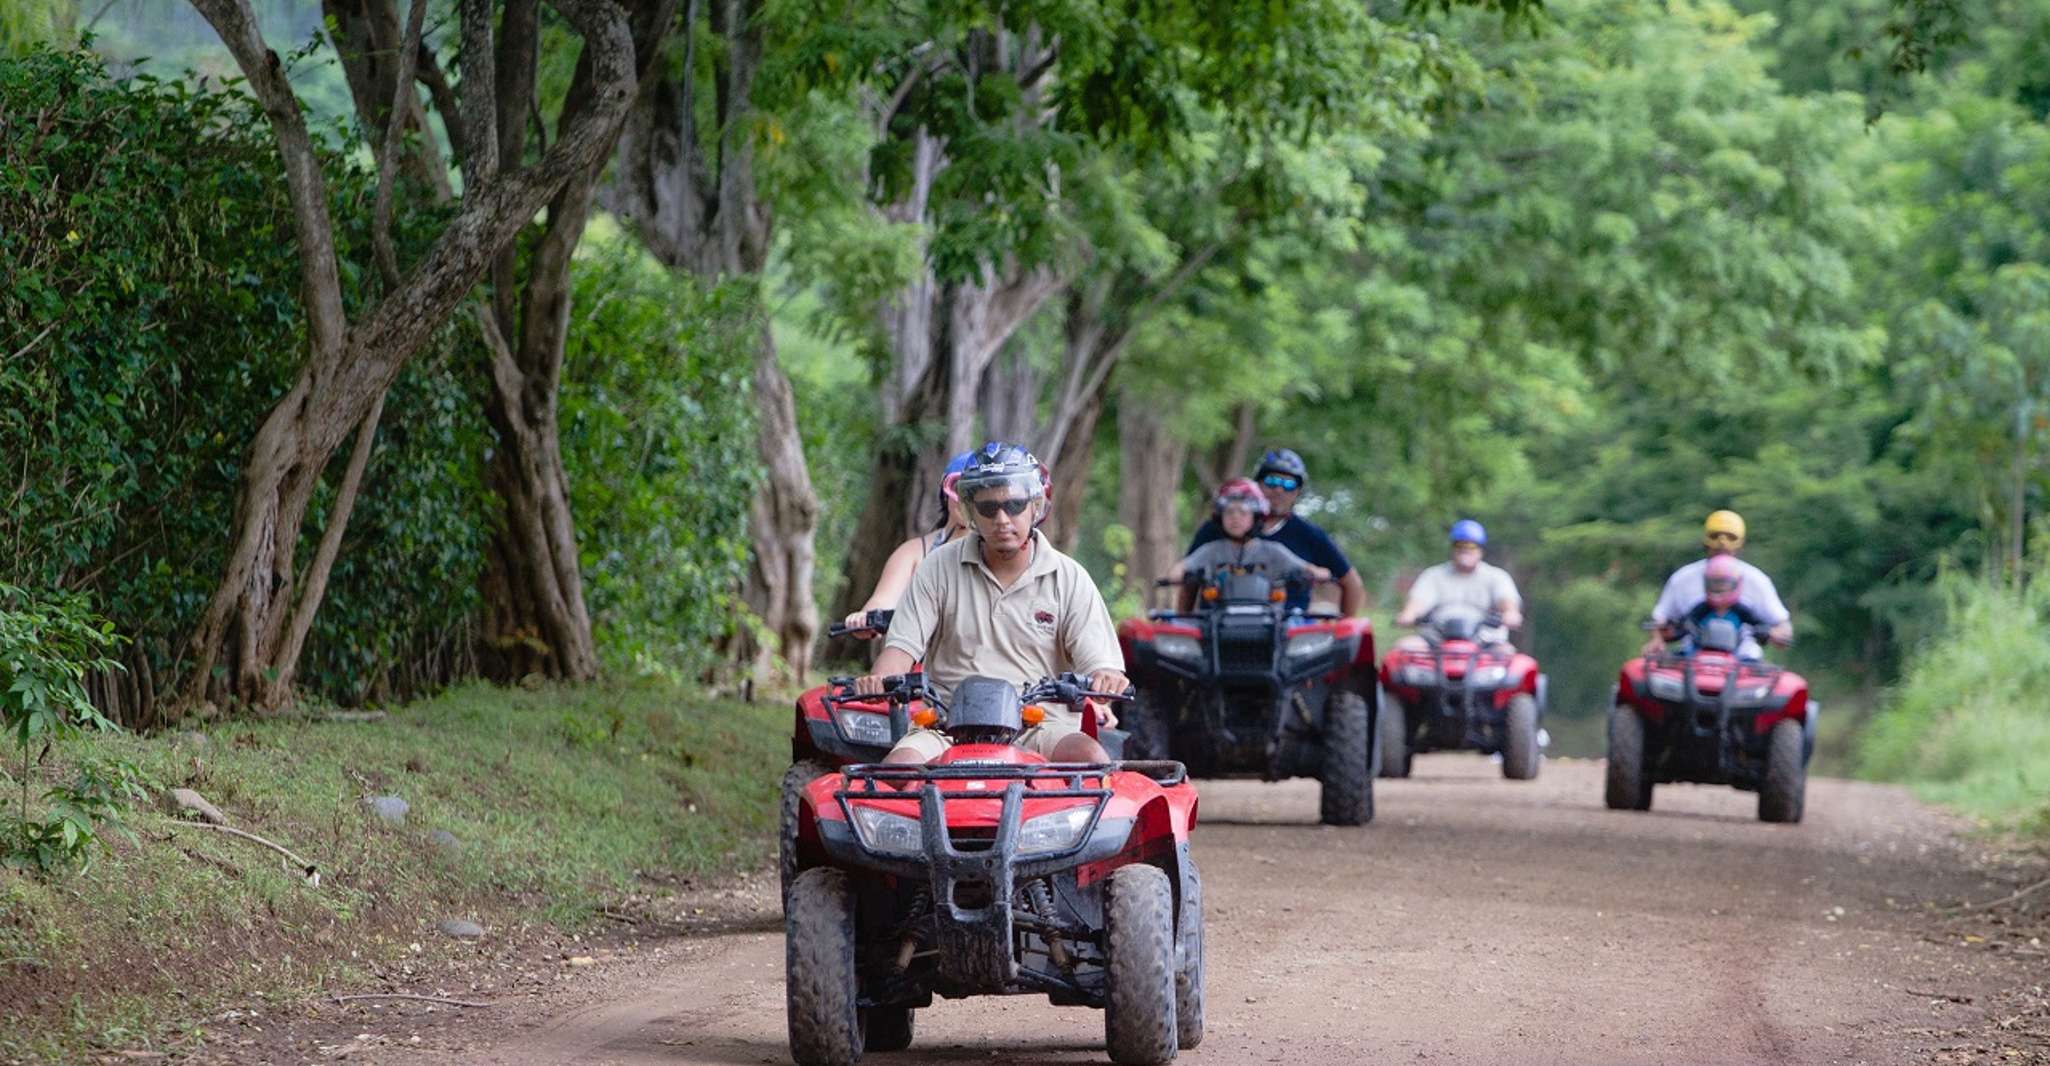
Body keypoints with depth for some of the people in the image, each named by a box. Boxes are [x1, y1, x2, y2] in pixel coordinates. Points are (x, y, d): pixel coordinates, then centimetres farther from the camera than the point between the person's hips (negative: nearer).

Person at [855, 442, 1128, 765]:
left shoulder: (1068, 578, 6)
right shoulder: (940, 568, 8)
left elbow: (1098, 659, 1)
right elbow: (903, 643, 2)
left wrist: (1105, 679, -25)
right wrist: (878, 681, -21)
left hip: (1041, 729, 0)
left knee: (1091, 758, -31)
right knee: (897, 766, -31)